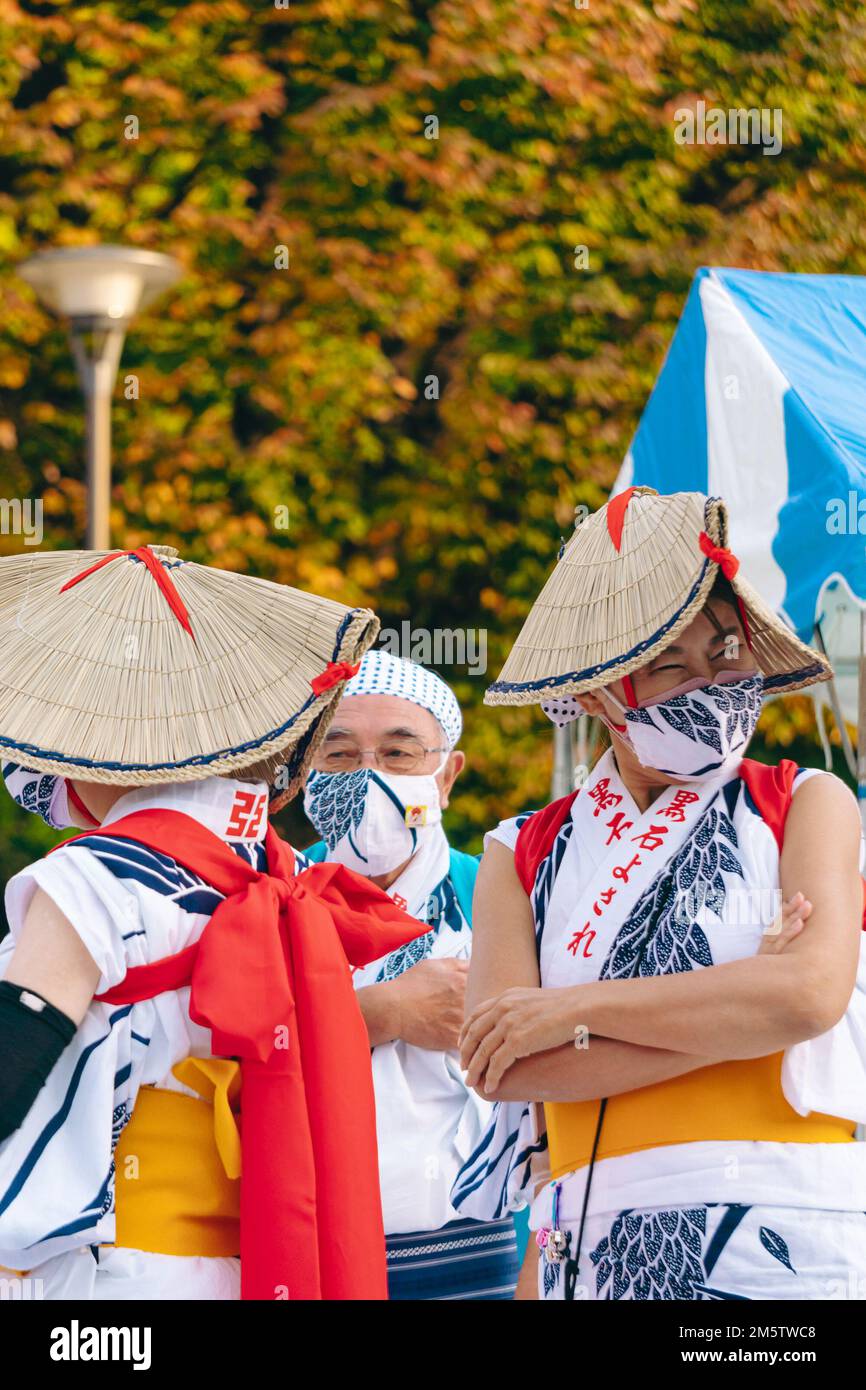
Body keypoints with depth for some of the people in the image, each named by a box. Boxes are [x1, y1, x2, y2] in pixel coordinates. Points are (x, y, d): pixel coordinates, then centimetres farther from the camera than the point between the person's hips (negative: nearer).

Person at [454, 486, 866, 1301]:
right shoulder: (525, 856, 11)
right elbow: (498, 1065, -4)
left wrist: (572, 1010, -6)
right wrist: (737, 1008, -9)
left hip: (786, 1236, -1)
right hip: (600, 1245, 1)